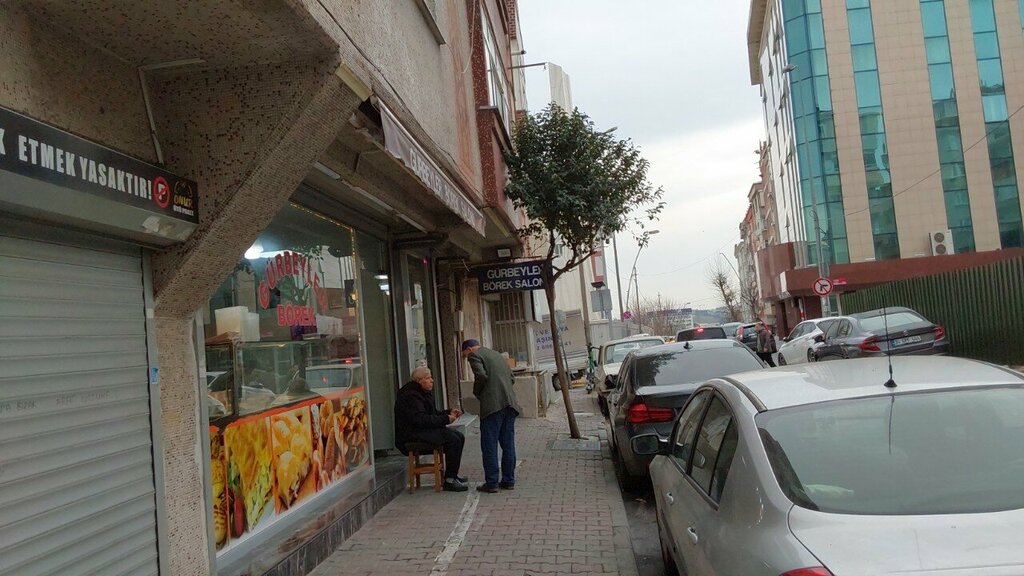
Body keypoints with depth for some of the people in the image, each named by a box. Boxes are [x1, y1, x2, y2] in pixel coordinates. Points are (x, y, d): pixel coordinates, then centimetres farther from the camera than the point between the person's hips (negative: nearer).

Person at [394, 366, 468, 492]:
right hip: (412, 435, -11)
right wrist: (445, 419, -21)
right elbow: (421, 419, -26)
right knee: (453, 439, -23)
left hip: (424, 430, 11)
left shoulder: (423, 393, 18)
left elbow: (433, 414, 25)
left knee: (459, 437, 3)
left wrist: (449, 412, 6)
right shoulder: (410, 396, -16)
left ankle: (452, 474, 11)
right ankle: (449, 481, -18)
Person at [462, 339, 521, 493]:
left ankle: (491, 483, 1)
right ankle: (508, 481, 15)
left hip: (492, 405, -8)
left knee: (489, 445, -1)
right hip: (509, 403, 8)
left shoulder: (475, 355, 0)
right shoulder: (496, 354, 24)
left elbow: (481, 376, -15)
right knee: (508, 444, 11)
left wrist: (476, 392, 2)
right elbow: (510, 376, 21)